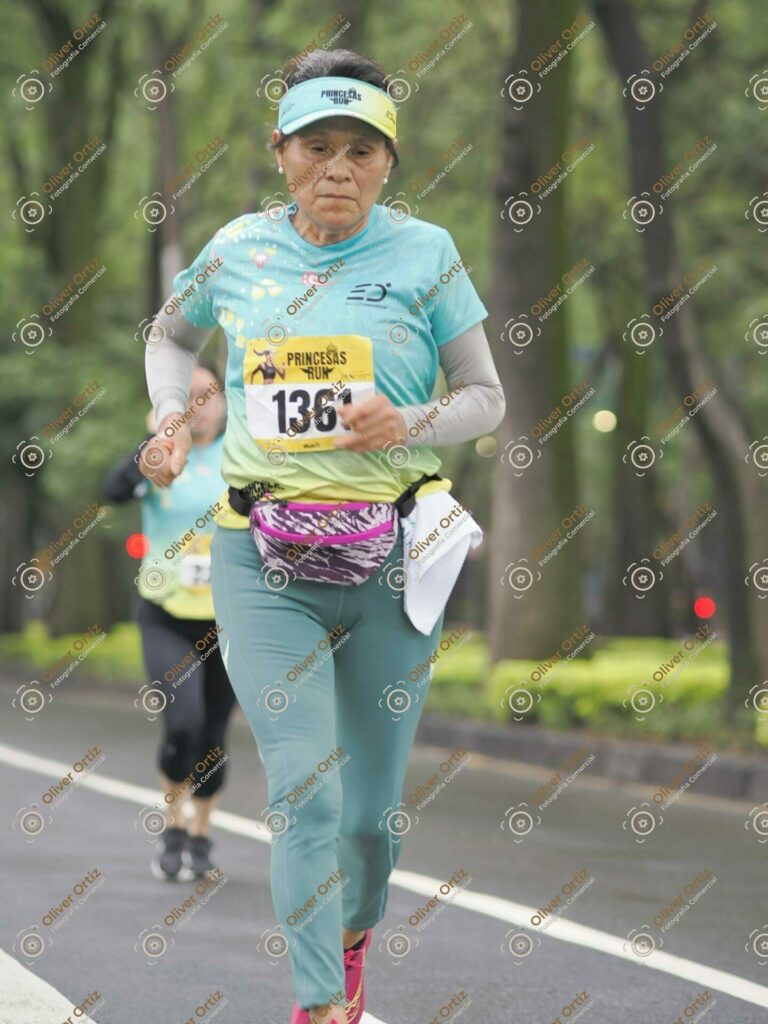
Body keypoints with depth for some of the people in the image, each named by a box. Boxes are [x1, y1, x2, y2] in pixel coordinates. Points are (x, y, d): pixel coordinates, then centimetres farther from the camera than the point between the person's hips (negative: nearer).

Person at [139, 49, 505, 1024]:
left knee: (373, 804, 9)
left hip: (392, 555, 0)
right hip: (262, 556, 0)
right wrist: (171, 418, 8)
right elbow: (172, 335, 25)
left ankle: (353, 937, 39)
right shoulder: (239, 248, 5)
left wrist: (409, 424, -15)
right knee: (303, 794, -12)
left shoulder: (424, 252, -1)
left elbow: (487, 396, 3)